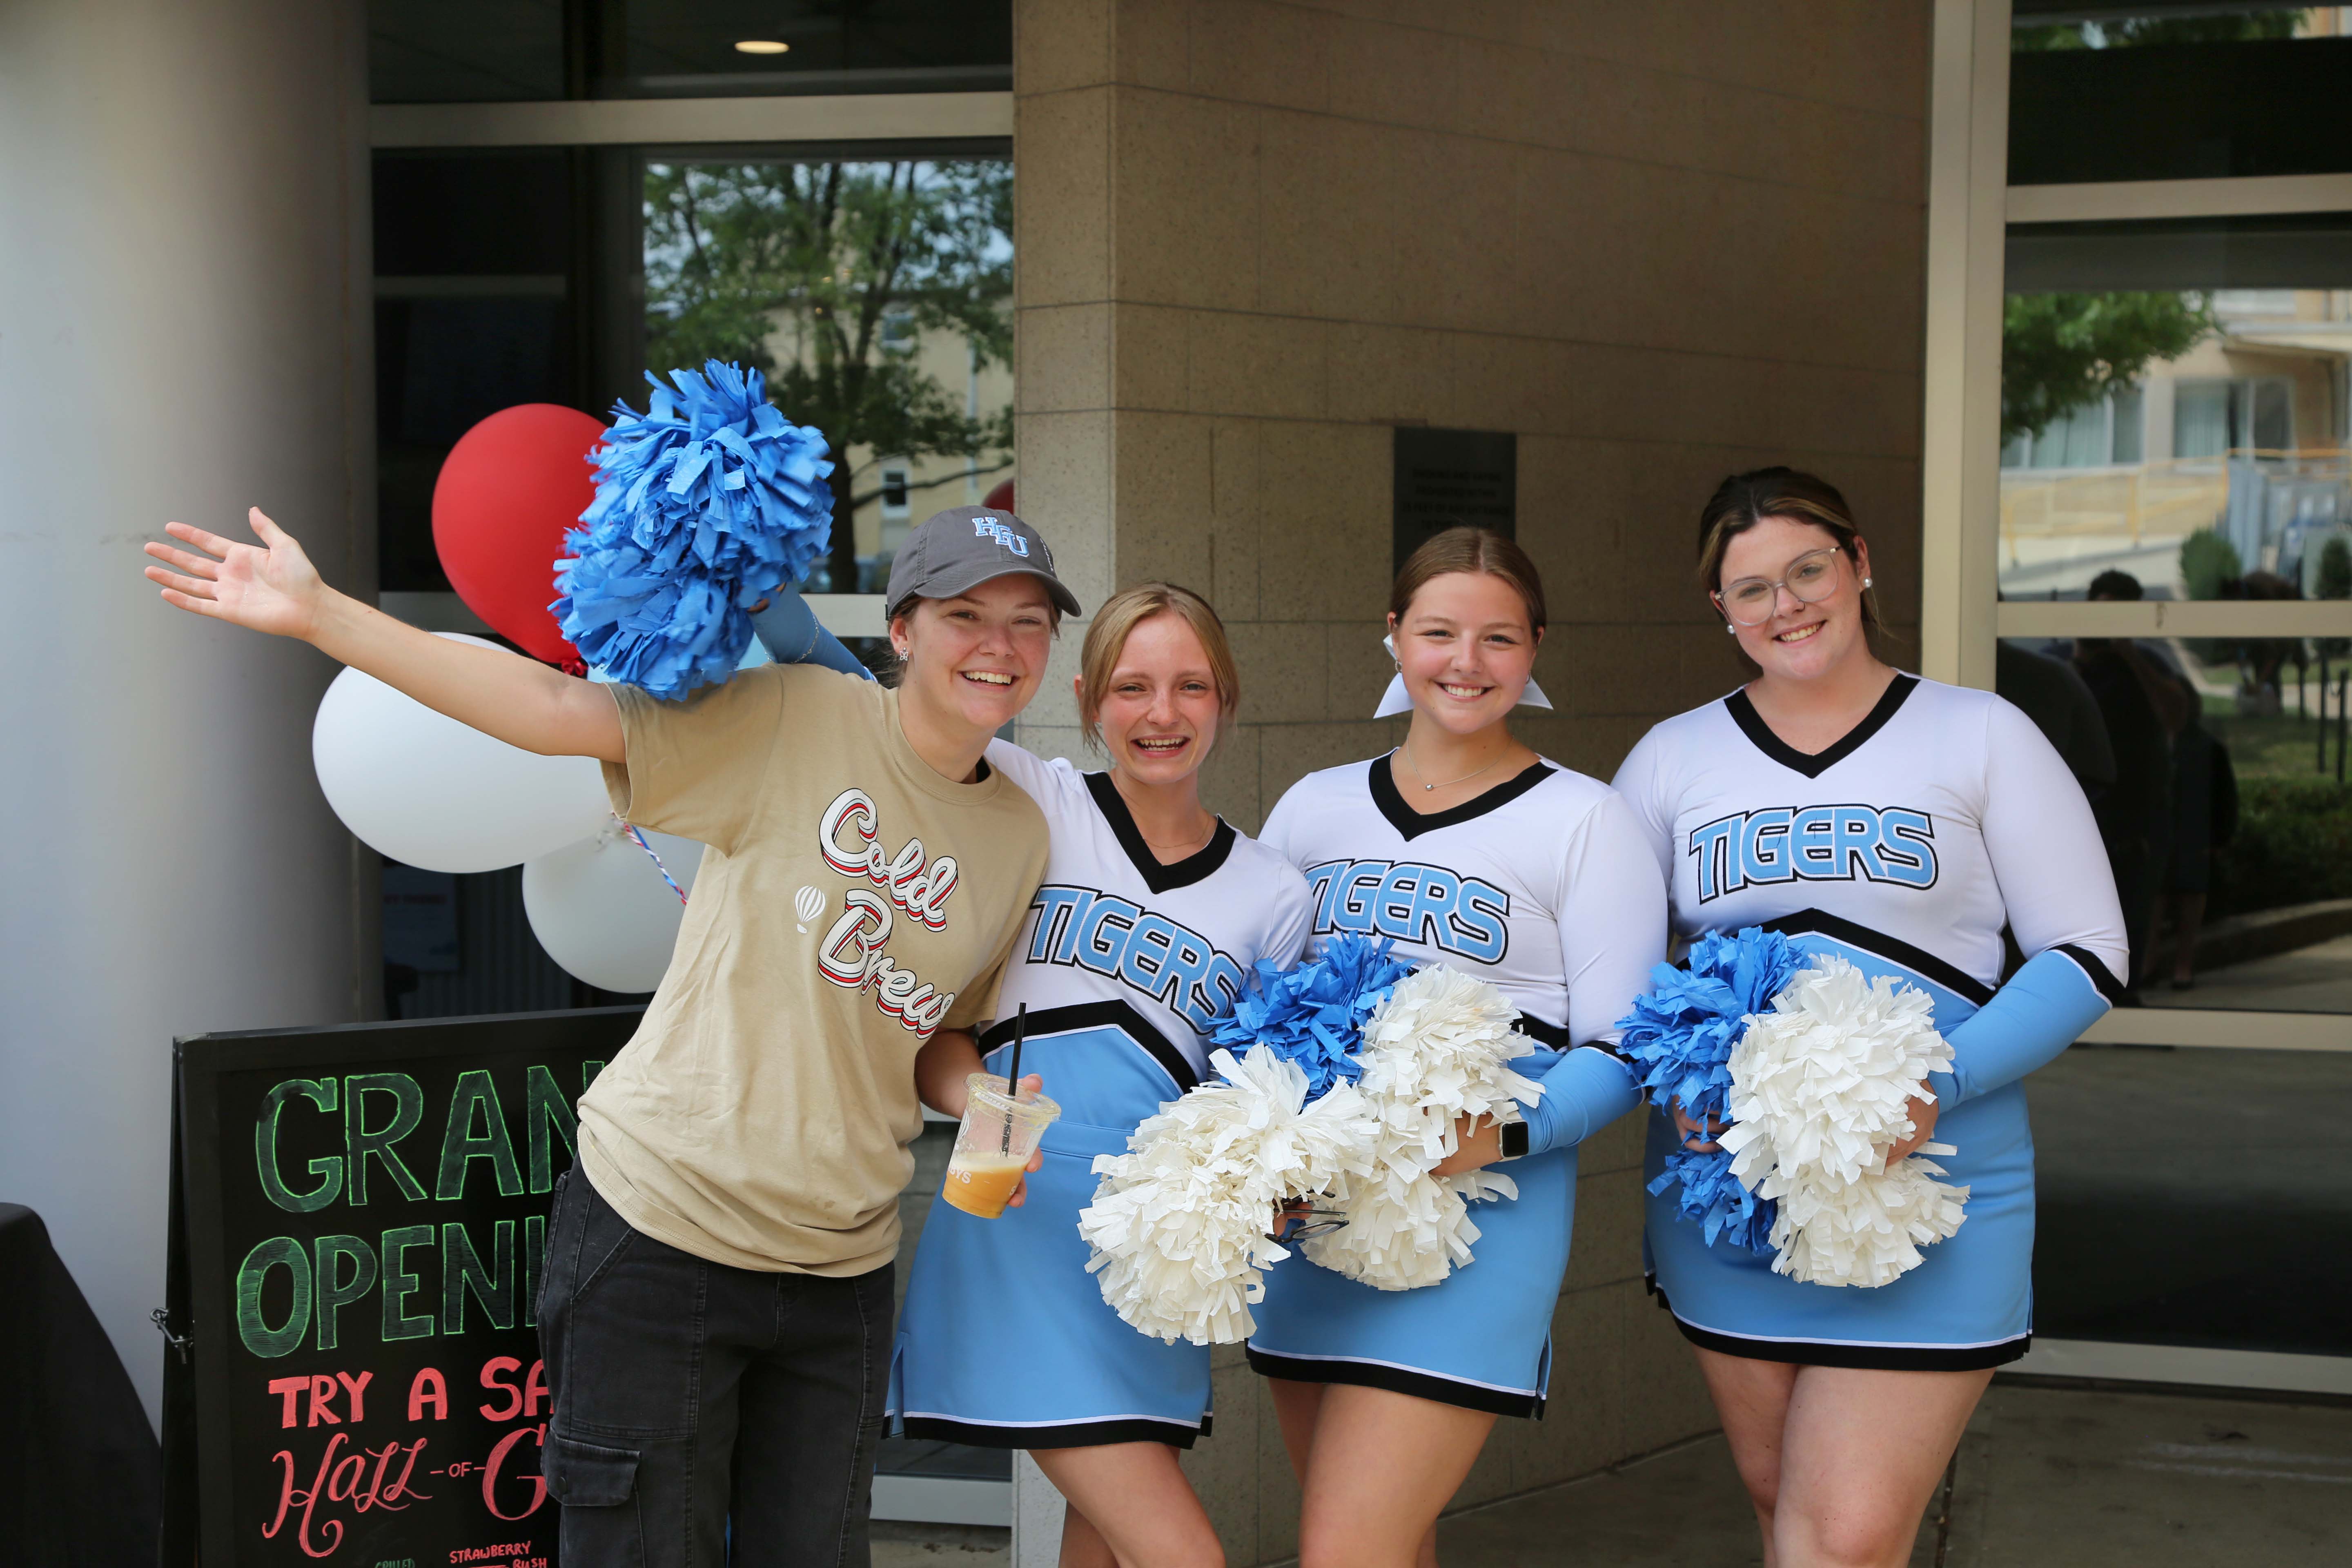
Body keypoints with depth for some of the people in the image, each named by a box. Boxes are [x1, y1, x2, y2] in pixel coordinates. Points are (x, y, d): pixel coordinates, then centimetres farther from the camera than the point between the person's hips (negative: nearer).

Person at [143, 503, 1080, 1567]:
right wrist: (317, 613, -22)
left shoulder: (1020, 837, 7)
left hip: (842, 1272, 5)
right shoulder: (790, 722, -9)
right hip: (661, 1233, -5)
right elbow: (554, 710, -15)